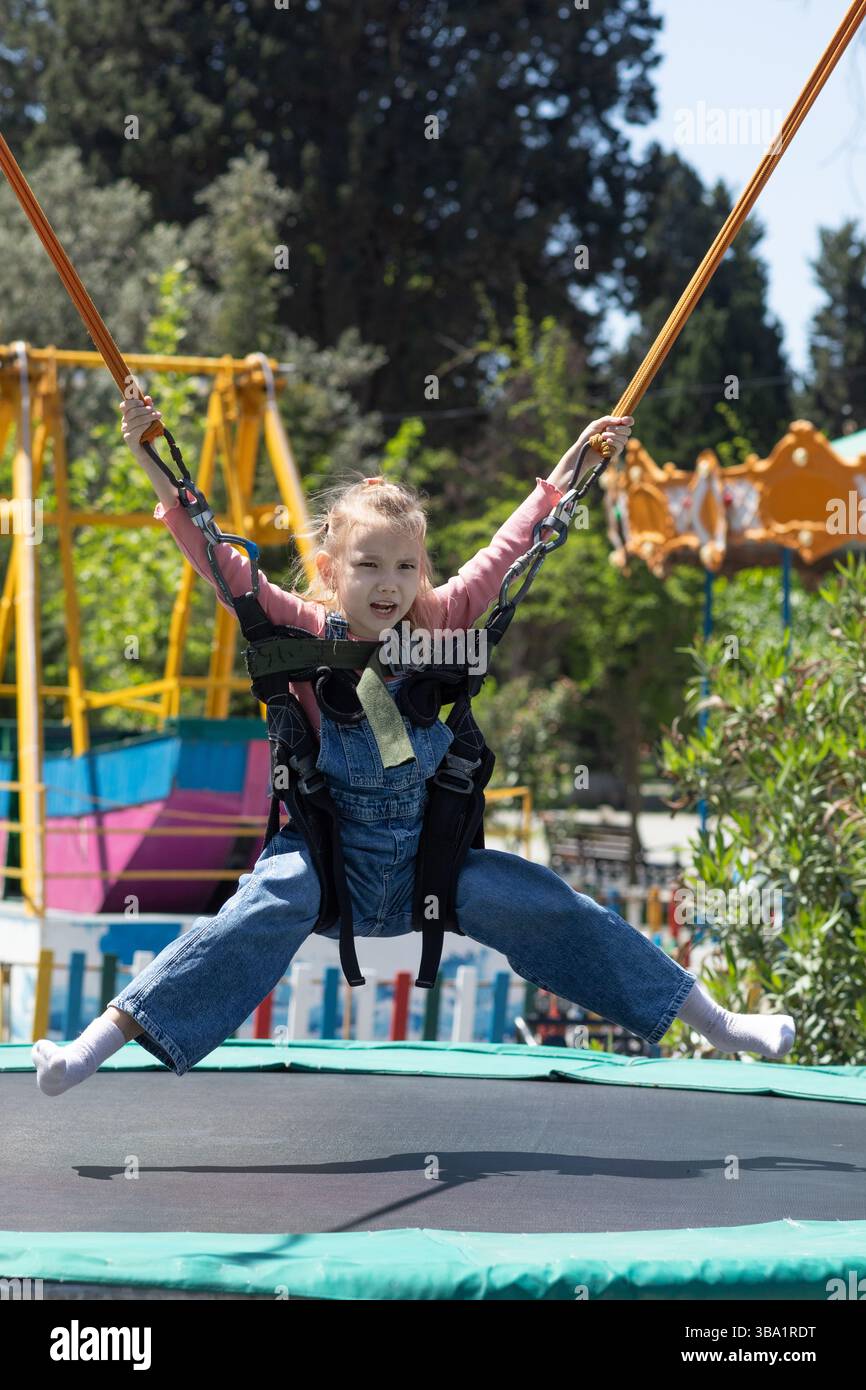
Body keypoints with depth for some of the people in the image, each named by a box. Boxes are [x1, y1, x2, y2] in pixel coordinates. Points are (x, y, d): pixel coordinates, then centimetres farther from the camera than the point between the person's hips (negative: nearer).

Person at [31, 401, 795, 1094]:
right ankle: (97, 1043, -39)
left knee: (544, 904, -9)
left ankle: (713, 1019, 3)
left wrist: (574, 467, 7)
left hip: (428, 862, 3)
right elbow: (216, 558, -15)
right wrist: (154, 465, -24)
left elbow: (509, 548, 7)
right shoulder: (305, 632, -7)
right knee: (272, 902, -33)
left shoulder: (438, 626, 0)